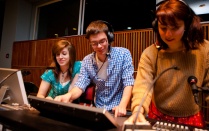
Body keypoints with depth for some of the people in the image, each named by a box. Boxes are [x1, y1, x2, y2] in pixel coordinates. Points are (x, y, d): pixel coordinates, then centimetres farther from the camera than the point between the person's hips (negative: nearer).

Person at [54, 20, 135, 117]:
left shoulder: (123, 54, -8)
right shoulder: (87, 61, 1)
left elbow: (128, 83, -12)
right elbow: (80, 86, -4)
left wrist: (122, 106, -28)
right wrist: (68, 95, -26)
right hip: (98, 109, 3)